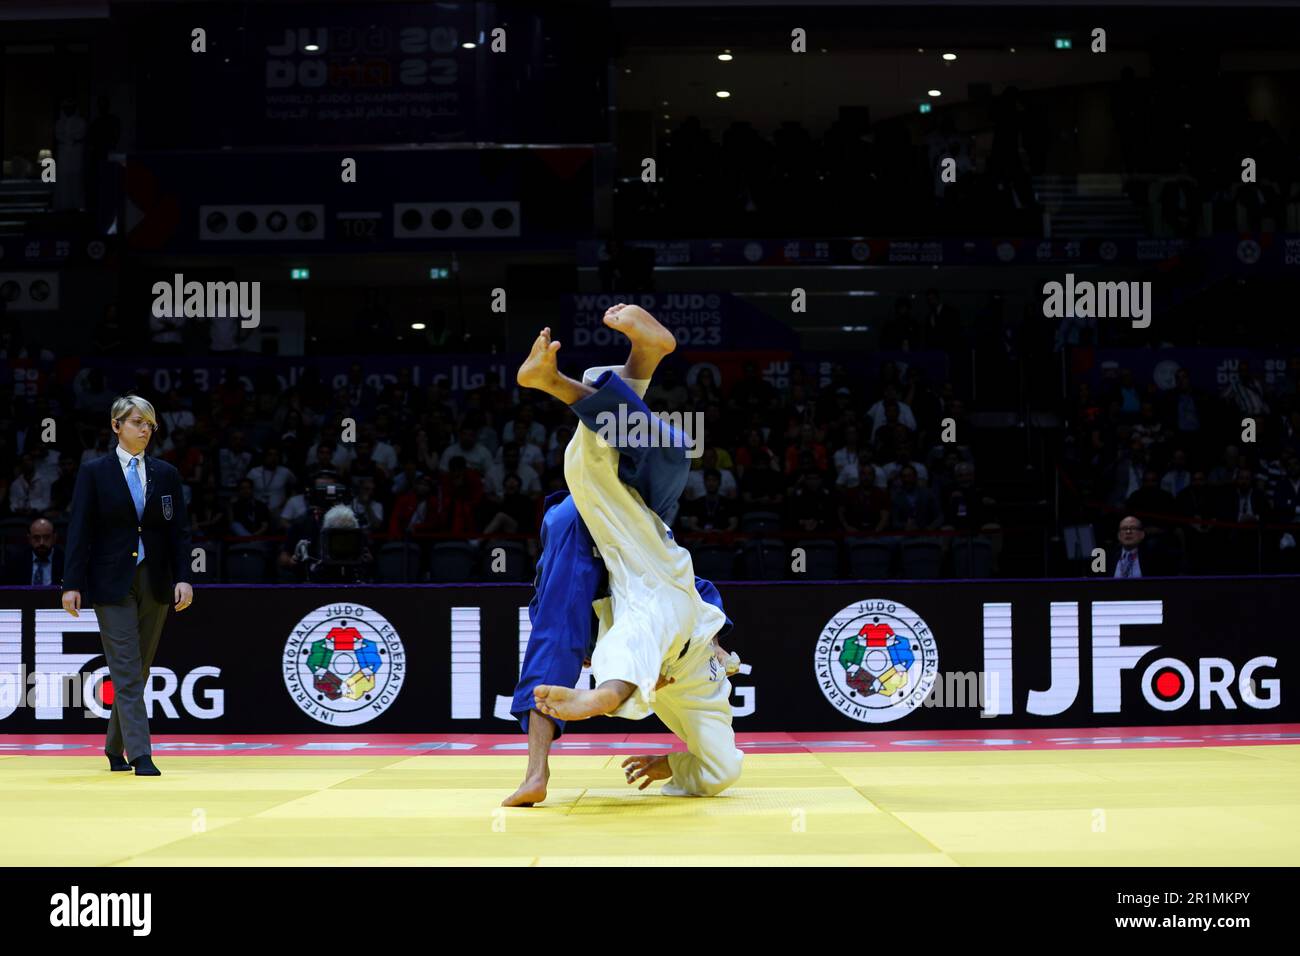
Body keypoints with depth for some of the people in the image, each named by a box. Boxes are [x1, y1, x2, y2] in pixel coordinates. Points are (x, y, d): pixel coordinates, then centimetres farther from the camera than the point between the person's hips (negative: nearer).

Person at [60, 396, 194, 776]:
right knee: (126, 672, -8)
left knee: (139, 671, 10)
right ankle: (141, 756, -11)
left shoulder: (166, 473, 8)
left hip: (155, 583, 4)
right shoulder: (94, 472, 0)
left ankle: (115, 748, 25)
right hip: (112, 584, -4)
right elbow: (80, 531, -3)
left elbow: (179, 530, 6)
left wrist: (183, 578, -5)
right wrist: (72, 584, -9)